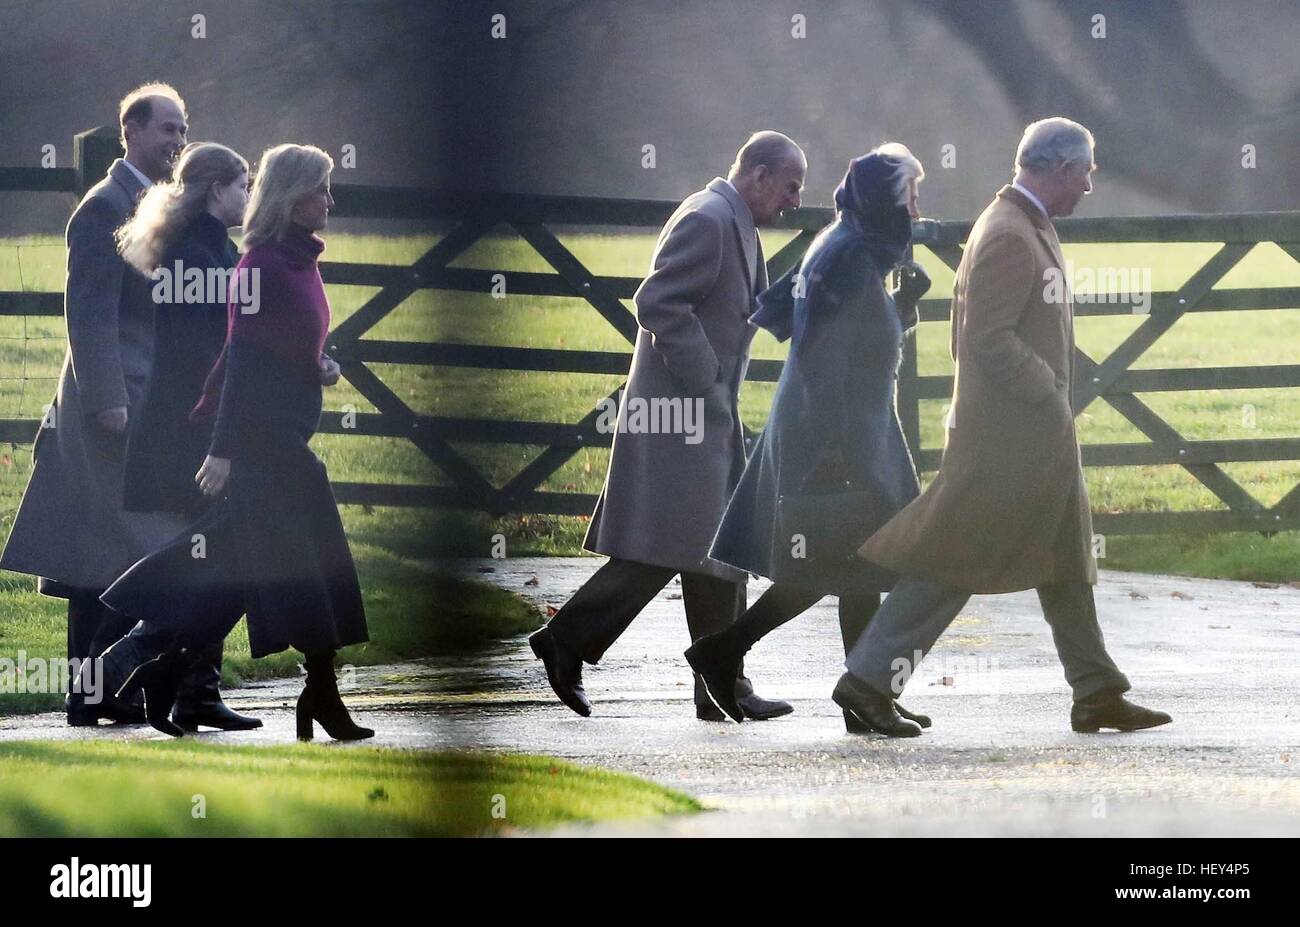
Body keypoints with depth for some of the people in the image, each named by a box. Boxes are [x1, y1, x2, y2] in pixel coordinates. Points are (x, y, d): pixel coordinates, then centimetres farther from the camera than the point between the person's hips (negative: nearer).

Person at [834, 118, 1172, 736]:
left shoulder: (1028, 227, 15)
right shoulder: (1009, 236, -18)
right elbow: (987, 336, -24)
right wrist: (1050, 397, -19)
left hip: (1036, 437, 11)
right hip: (1007, 435, -11)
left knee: (1067, 562, 13)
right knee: (954, 561, -7)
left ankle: (1098, 694, 17)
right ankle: (869, 679, -4)